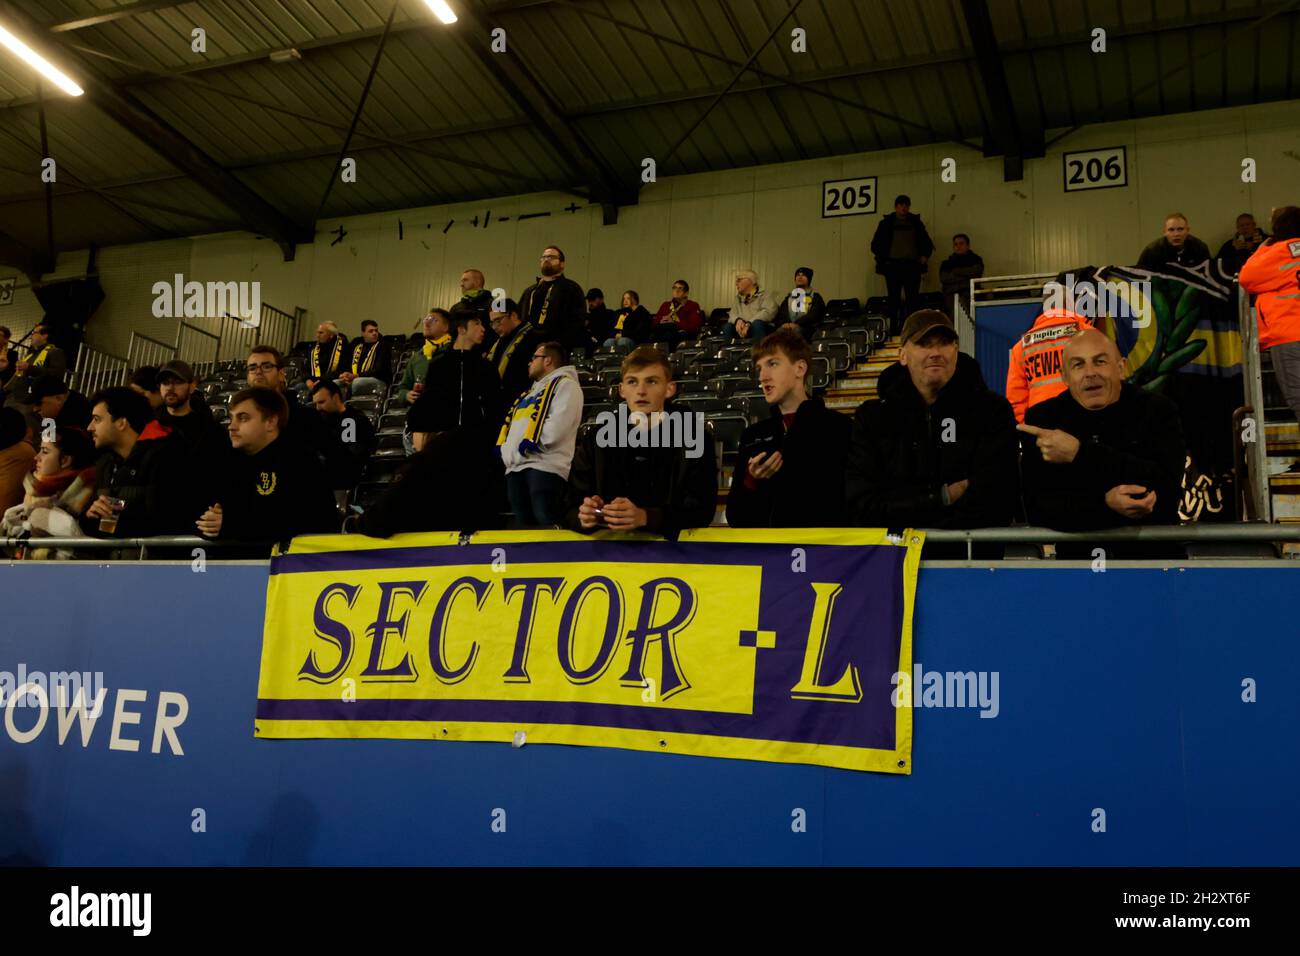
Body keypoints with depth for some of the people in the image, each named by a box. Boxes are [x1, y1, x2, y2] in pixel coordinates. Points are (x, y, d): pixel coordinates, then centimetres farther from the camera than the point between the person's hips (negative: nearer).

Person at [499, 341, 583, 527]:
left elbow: (557, 427, -14)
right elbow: (511, 427, 24)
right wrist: (505, 450, 4)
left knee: (549, 531, -18)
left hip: (544, 466, -9)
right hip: (515, 468, 9)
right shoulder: (531, 392, 30)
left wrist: (526, 446, -13)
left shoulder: (565, 385, 2)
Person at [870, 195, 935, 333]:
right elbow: (875, 244, 10)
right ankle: (893, 330, -7)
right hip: (893, 266, -2)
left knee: (912, 299, -5)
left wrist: (924, 256, 5)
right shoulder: (887, 222, 11)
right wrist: (882, 259, -3)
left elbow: (927, 243, 21)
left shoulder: (916, 222, 17)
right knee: (894, 300, -5)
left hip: (912, 266, 2)